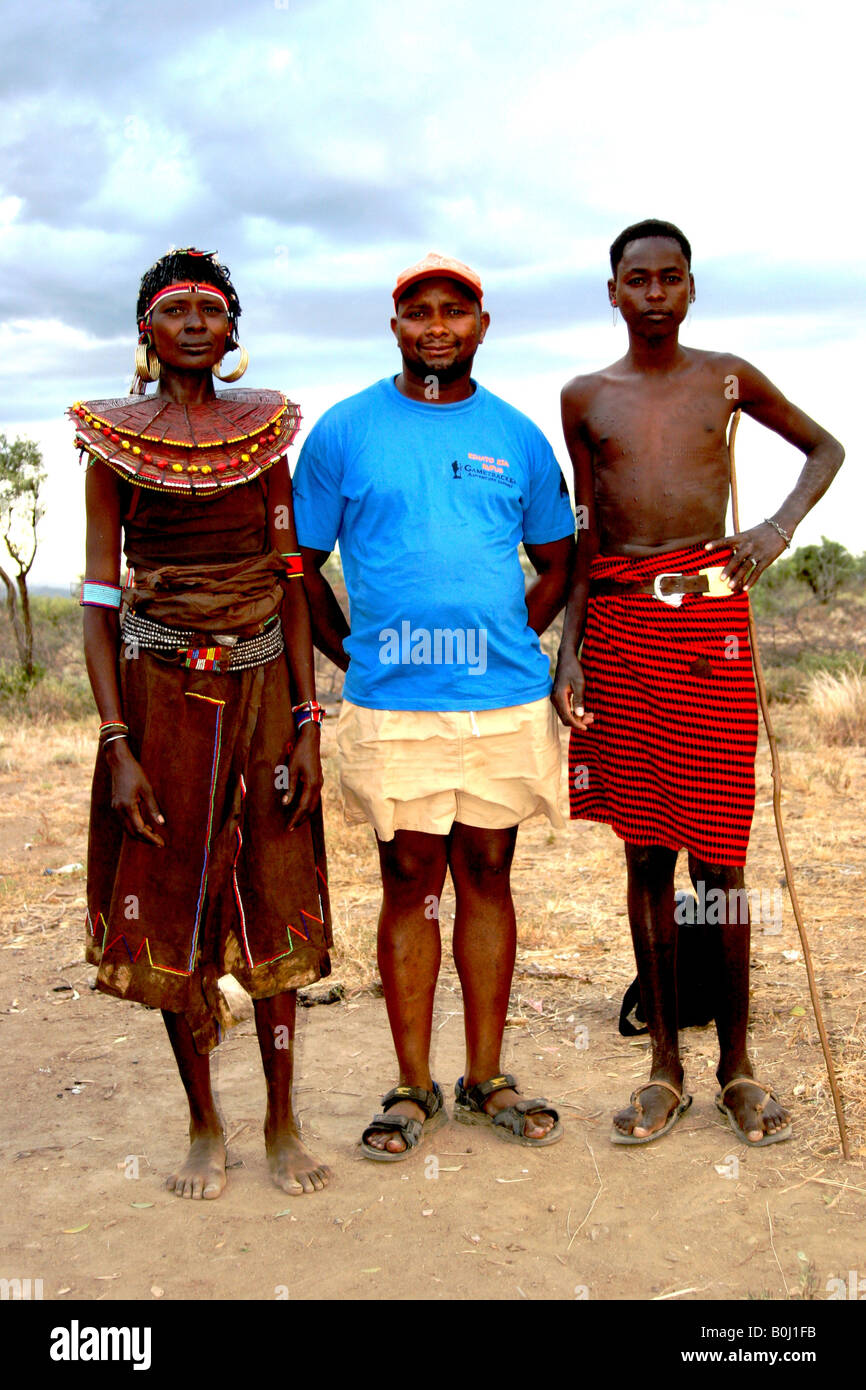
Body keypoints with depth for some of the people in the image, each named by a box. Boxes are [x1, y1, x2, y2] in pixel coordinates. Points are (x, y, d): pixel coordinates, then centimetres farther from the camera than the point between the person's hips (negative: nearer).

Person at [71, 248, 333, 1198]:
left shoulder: (264, 428, 7)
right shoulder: (114, 436, 2)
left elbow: (291, 577, 6)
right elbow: (99, 595, -2)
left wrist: (307, 722, -2)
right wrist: (117, 743, -10)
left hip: (262, 679, 1)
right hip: (160, 683, -1)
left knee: (276, 900, 4)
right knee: (170, 904, 5)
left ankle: (282, 1121, 20)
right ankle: (205, 1126, 22)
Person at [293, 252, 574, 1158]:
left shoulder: (516, 436, 10)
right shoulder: (343, 431, 5)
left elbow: (556, 561, 19)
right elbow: (302, 563, 8)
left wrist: (514, 641, 8)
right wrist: (353, 655, 2)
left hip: (505, 700, 2)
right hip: (391, 706, -2)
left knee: (486, 875, 9)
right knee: (410, 883, 4)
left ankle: (486, 1078, 21)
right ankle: (413, 1086, 17)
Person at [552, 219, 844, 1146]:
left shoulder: (727, 378, 9)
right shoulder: (586, 398, 12)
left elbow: (825, 448, 20)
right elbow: (586, 535, 13)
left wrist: (779, 529, 3)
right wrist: (569, 648, 5)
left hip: (712, 617, -1)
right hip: (621, 625, 2)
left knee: (717, 851, -2)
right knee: (646, 851, 4)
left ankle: (736, 1066, 12)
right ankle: (665, 1068, 14)